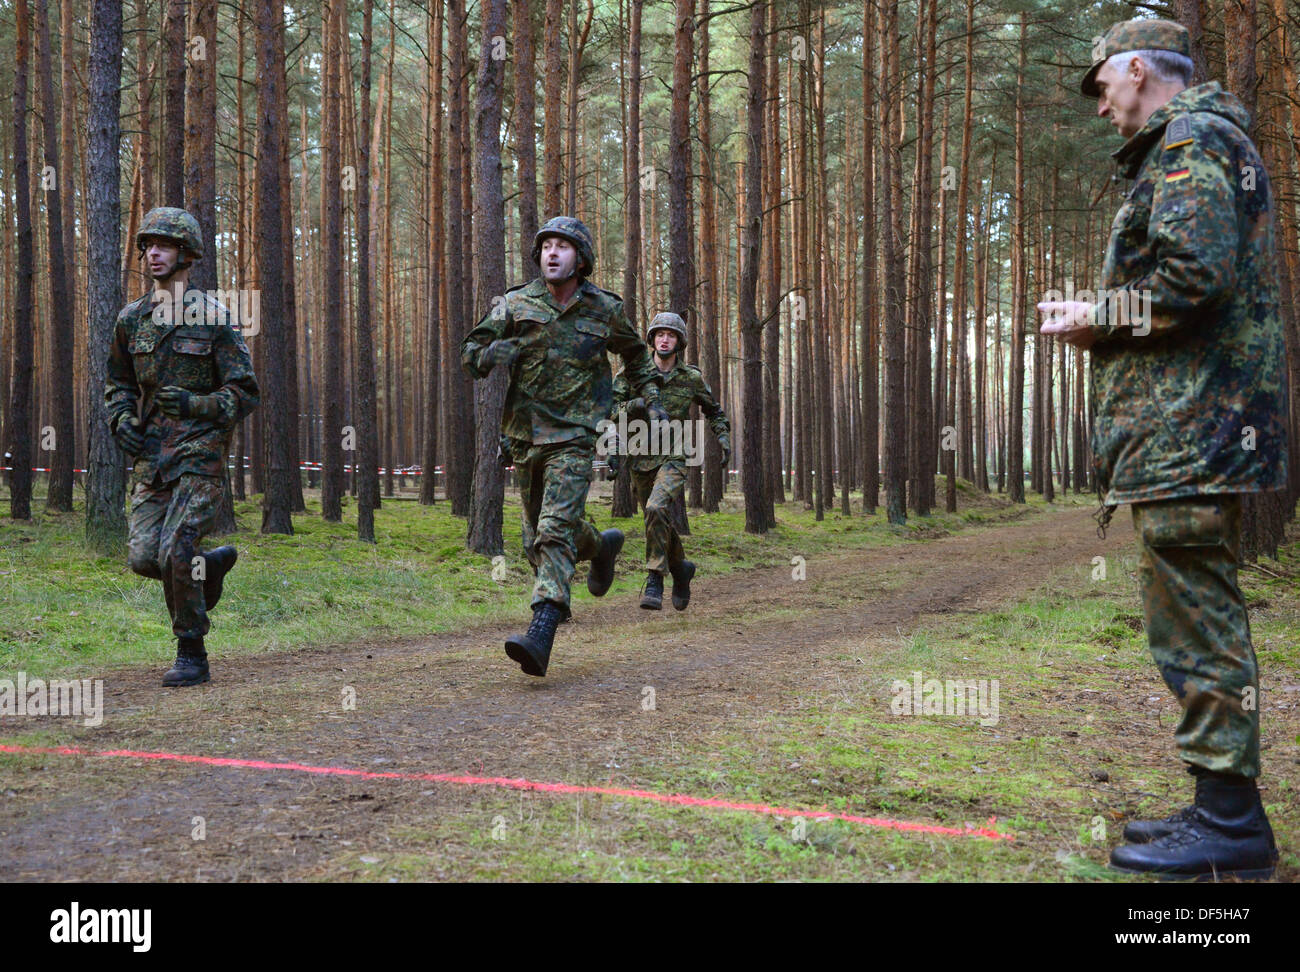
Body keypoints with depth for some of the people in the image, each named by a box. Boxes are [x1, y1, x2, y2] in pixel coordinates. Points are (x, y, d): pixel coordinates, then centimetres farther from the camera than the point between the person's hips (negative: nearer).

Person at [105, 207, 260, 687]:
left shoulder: (214, 318, -4)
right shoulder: (131, 318, 10)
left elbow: (244, 394, -4)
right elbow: (118, 383, 23)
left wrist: (193, 404, -20)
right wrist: (121, 421, 3)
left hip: (198, 452, -5)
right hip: (149, 454, 5)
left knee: (175, 553, -14)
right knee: (143, 557, -2)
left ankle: (192, 656, 2)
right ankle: (213, 563, 30)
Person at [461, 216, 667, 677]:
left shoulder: (605, 309, 0)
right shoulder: (517, 304, -1)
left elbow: (635, 353, 20)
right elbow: (469, 356, 0)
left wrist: (653, 399, 13)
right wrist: (490, 353, -23)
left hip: (573, 437, -4)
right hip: (525, 436, 4)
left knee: (554, 532, -19)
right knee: (538, 537, 16)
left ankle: (540, 638, -29)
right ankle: (602, 545, 48)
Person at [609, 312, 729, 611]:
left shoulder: (692, 378, 2)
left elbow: (714, 411, 19)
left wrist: (724, 438, 7)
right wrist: (631, 406, -23)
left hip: (673, 459, -2)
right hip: (640, 461, 3)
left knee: (657, 509, -28)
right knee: (660, 523, 12)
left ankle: (654, 580, -22)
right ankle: (681, 568, 40)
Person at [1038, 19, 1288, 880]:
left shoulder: (1188, 141, -9)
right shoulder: (1211, 142, 24)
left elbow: (1194, 275, -22)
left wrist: (1098, 318, -8)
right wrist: (1103, 322, 14)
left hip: (1190, 429, -11)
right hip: (1201, 427, 11)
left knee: (1194, 621, -8)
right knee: (1203, 619, 14)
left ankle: (1229, 824, -2)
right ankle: (1224, 809, 21)